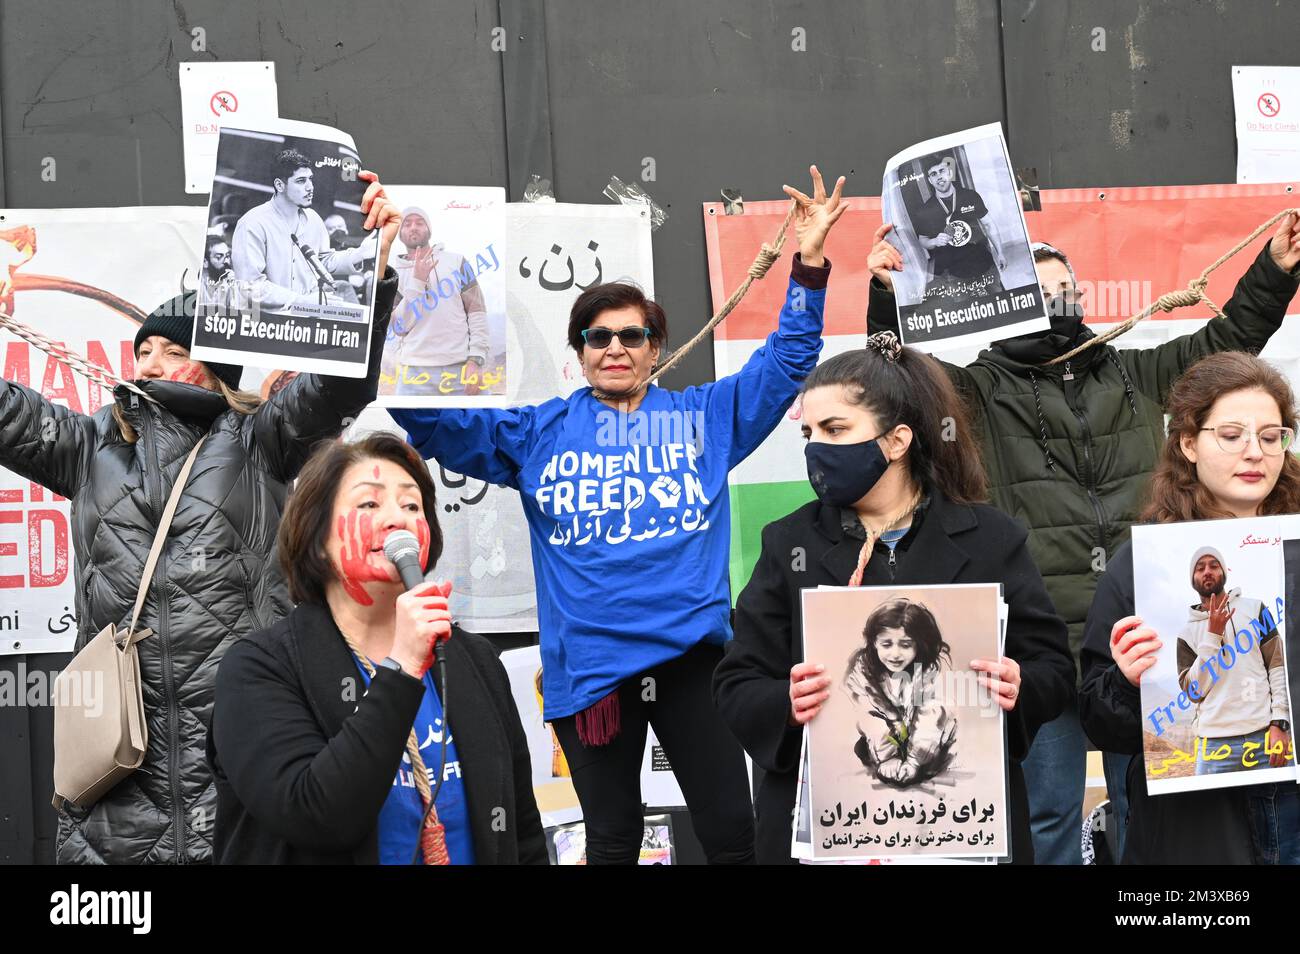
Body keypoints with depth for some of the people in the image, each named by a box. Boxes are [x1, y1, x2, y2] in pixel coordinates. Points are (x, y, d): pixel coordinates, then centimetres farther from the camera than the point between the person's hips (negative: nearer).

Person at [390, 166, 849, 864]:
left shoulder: (705, 416, 11)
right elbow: (426, 415, 8)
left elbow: (785, 362, 10)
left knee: (733, 833, 3)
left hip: (692, 651, 0)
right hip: (589, 664, 0)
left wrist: (807, 262, 0)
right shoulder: (536, 434, 10)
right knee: (612, 844, 11)